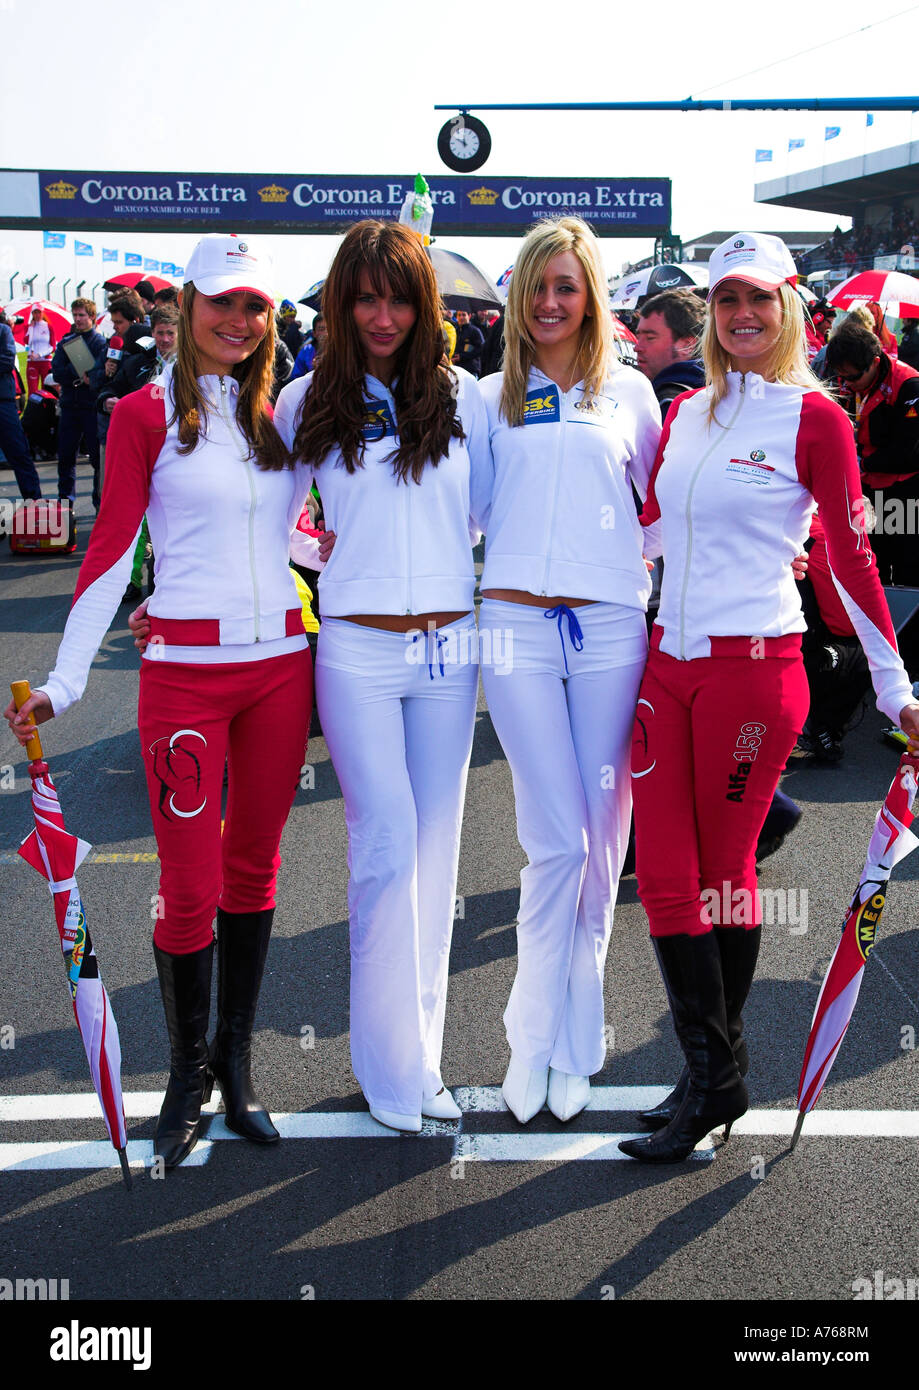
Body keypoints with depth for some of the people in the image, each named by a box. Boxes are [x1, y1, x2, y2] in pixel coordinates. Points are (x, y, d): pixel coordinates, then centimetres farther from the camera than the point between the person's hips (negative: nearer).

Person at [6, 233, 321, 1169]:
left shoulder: (281, 415, 12)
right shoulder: (146, 413, -1)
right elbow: (109, 550, -4)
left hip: (281, 663, 4)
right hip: (185, 670, -4)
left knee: (254, 871, 11)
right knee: (190, 889, -2)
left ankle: (235, 1061, 26)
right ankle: (188, 1070, 20)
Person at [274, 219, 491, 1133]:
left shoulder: (461, 395, 7)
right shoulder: (306, 402, 4)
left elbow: (491, 511, 13)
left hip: (450, 645, 2)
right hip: (358, 647, -2)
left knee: (434, 848, 7)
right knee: (386, 848, -6)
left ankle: (420, 1050, 20)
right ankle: (393, 1067, 9)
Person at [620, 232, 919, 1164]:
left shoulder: (813, 417, -3)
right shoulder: (685, 412, 12)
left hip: (754, 667, -5)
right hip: (668, 661, 5)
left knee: (723, 872, 4)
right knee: (664, 877, 2)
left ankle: (720, 1074, 22)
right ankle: (711, 1074, 16)